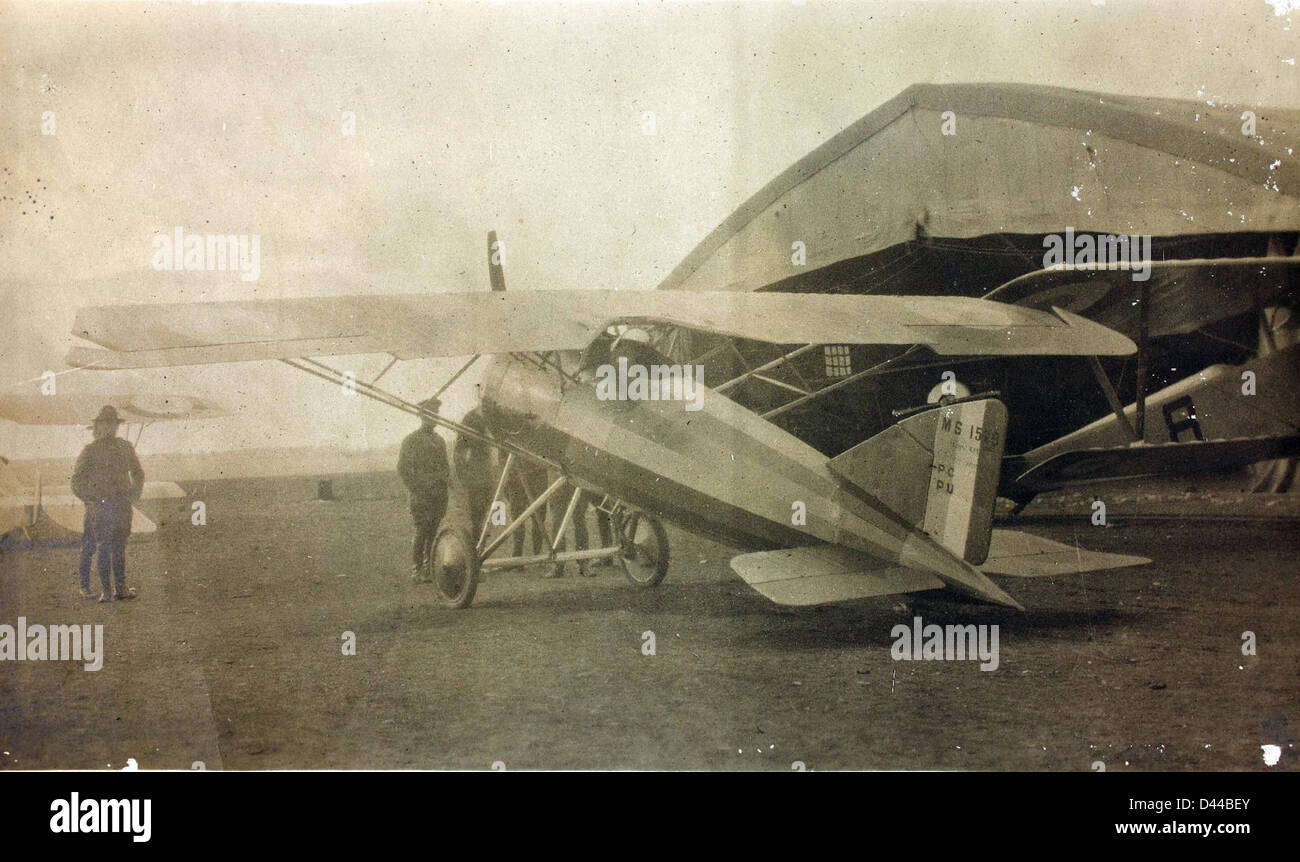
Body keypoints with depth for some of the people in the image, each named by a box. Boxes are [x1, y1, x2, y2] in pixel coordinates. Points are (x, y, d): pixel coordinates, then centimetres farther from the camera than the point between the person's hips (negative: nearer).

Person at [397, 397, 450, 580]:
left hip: (440, 495, 5)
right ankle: (416, 569, -6)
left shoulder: (440, 440, 18)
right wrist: (416, 491, -9)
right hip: (421, 494, -5)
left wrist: (445, 486, 9)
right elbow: (403, 469, -3)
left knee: (435, 533, 3)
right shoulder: (411, 440, 0)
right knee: (422, 532, -10)